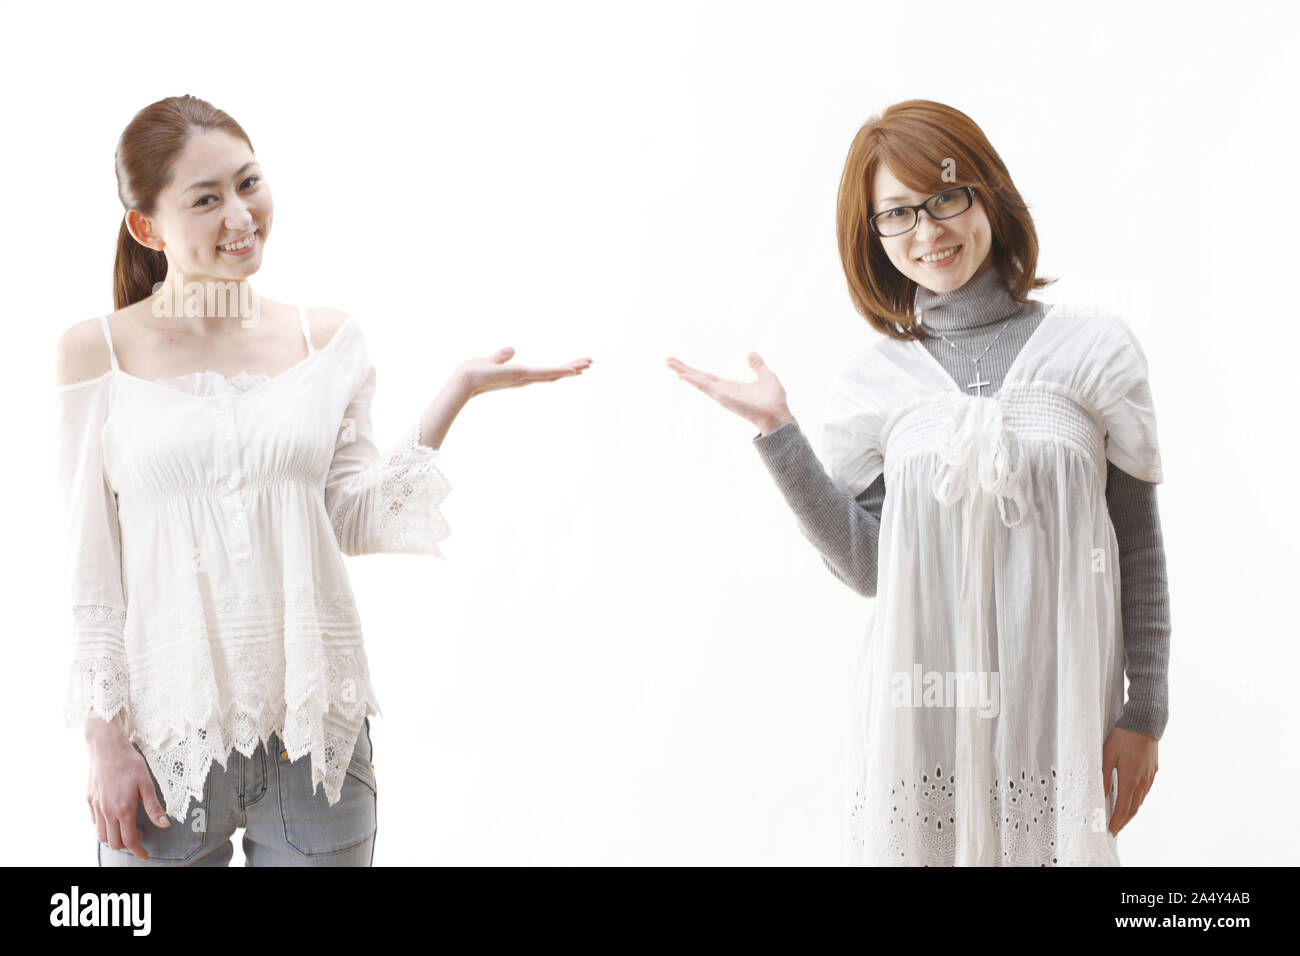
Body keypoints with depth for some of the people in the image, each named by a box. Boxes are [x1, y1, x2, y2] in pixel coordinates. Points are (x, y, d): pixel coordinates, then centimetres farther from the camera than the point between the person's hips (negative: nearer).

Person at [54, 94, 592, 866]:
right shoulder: (98, 353, -2)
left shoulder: (326, 339, 4)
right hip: (169, 735, -1)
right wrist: (105, 739, -4)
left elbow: (358, 519, -2)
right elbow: (88, 566, -1)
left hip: (317, 724, 2)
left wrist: (455, 396, -10)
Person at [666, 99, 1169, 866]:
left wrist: (1146, 713, 2)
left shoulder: (1094, 351, 0)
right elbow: (866, 566, -2)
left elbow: (1137, 545, 3)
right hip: (921, 711, 1)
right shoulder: (875, 382, 4)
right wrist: (779, 434, -7)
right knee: (917, 847, 5)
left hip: (1059, 710, 0)